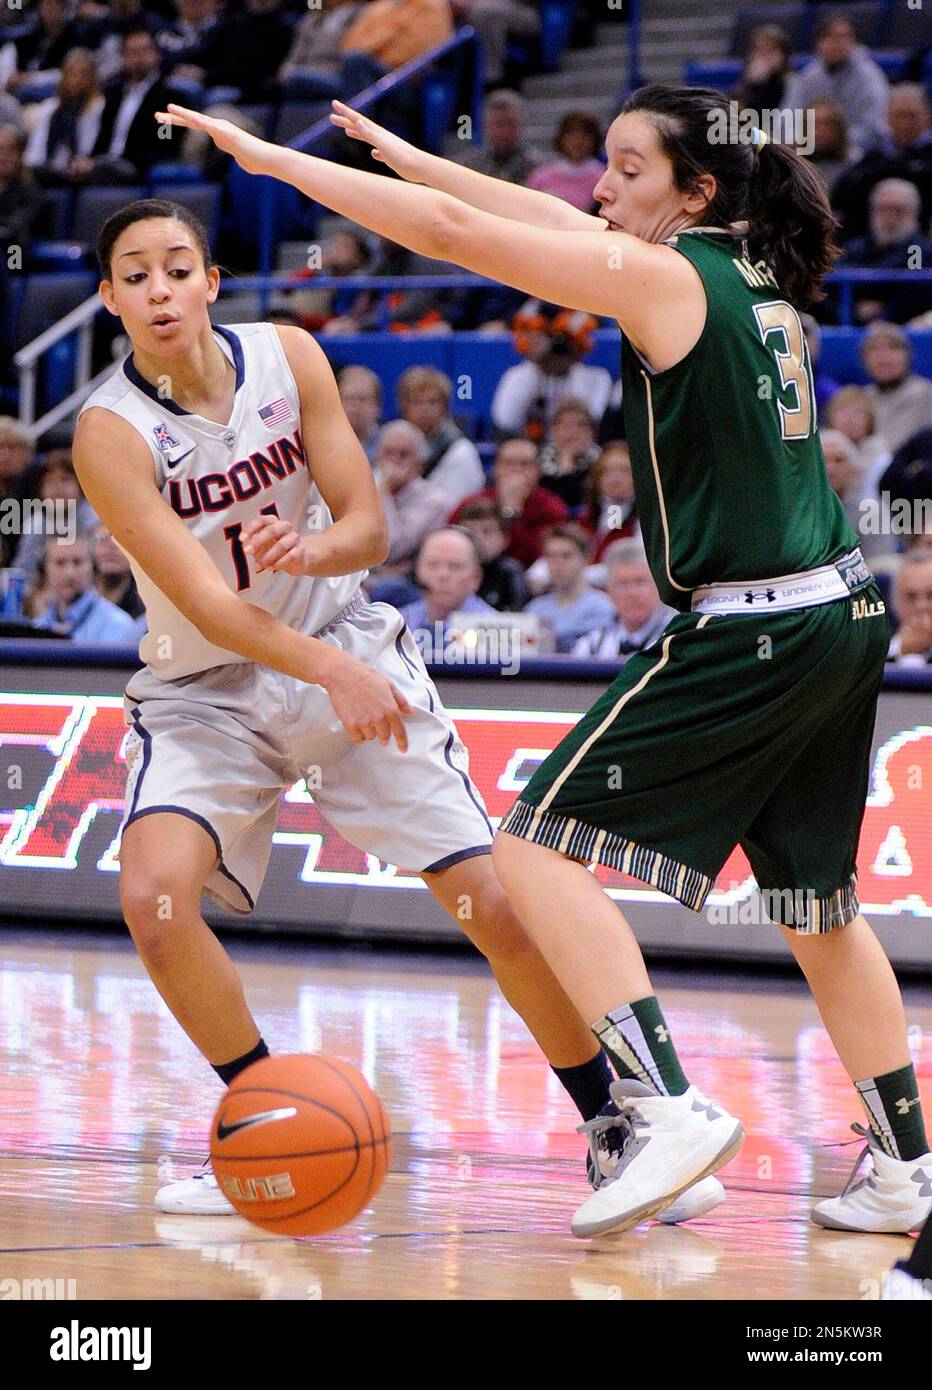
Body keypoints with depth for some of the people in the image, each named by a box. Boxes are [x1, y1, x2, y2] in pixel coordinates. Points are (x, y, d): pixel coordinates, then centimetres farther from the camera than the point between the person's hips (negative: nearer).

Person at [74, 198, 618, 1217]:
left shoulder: (287, 358, -10)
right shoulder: (111, 433, -20)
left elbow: (368, 528, -6)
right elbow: (205, 602, -28)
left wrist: (310, 550, -30)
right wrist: (331, 672, -42)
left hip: (348, 651, 2)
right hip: (204, 689, -2)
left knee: (495, 895, -5)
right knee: (153, 891, -26)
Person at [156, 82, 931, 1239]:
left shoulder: (666, 278, -11)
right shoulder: (757, 275, 13)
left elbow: (452, 232, -12)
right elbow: (558, 223, 25)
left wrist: (276, 159, -6)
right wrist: (405, 153, 28)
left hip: (746, 635, -9)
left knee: (540, 846, -5)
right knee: (817, 902, 19)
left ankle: (670, 1107, -16)